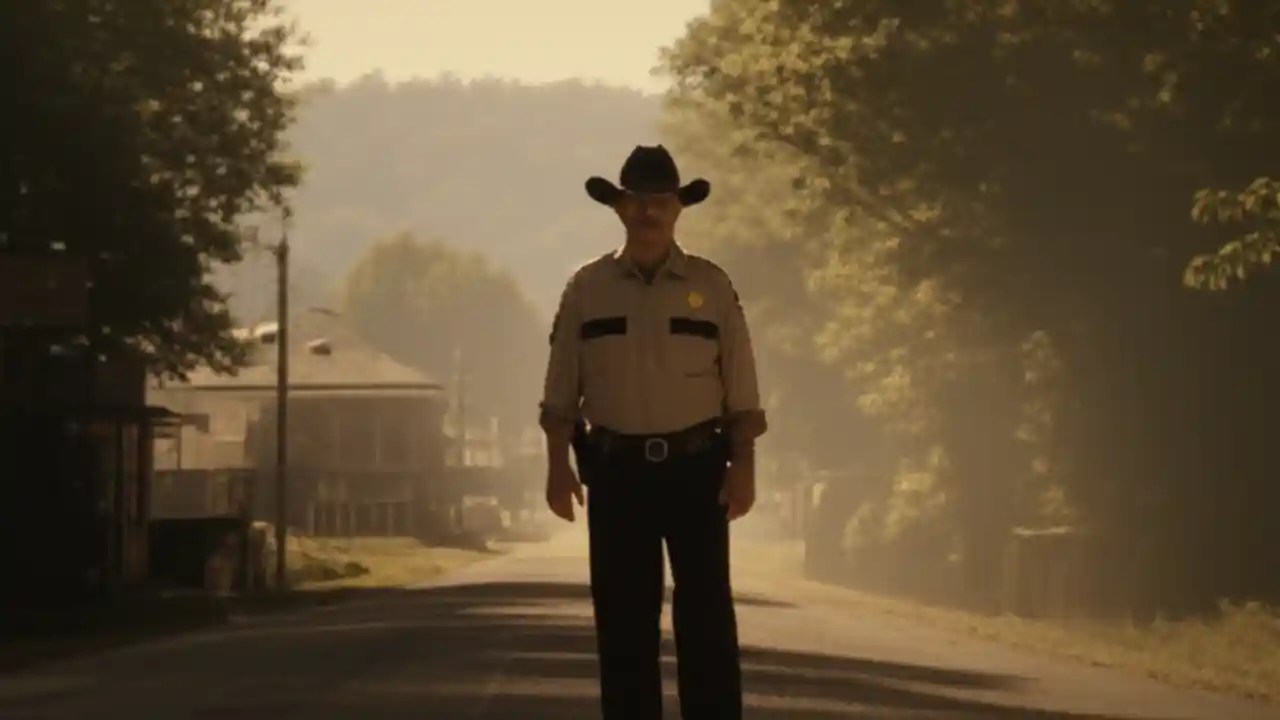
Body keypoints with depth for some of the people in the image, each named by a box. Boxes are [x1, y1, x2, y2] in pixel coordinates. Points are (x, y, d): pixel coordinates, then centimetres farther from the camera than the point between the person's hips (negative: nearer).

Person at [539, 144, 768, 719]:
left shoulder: (711, 287, 3)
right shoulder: (586, 289, 4)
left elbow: (741, 390, 2)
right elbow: (561, 392, 4)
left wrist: (743, 467, -6)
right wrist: (558, 467, -4)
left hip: (695, 467, -1)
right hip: (616, 469, 1)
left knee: (706, 614, 0)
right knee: (623, 617, 5)